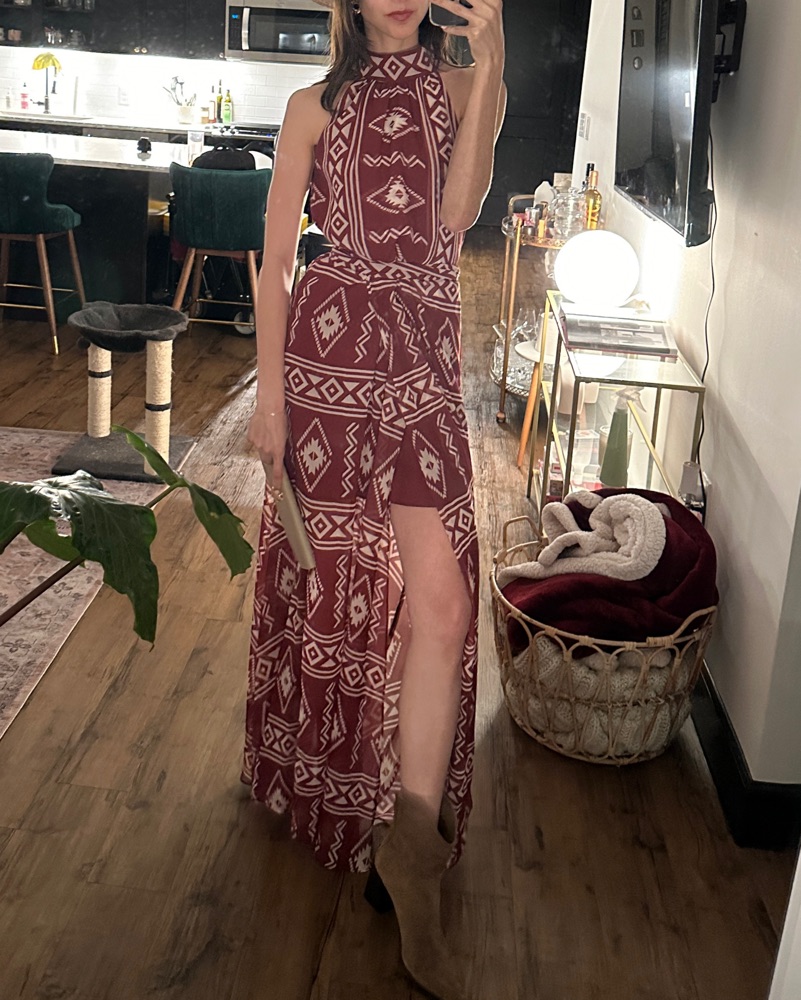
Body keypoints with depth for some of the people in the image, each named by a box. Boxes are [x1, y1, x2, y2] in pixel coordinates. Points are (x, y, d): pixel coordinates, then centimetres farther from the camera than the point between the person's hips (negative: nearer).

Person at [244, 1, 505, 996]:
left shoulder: (458, 84, 10)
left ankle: (409, 838, -8)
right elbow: (275, 258, 5)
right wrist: (269, 392, -2)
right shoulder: (316, 105, 8)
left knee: (439, 595, -13)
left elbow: (457, 211, -9)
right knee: (328, 568, 9)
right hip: (327, 345, 0)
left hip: (424, 357, 1)